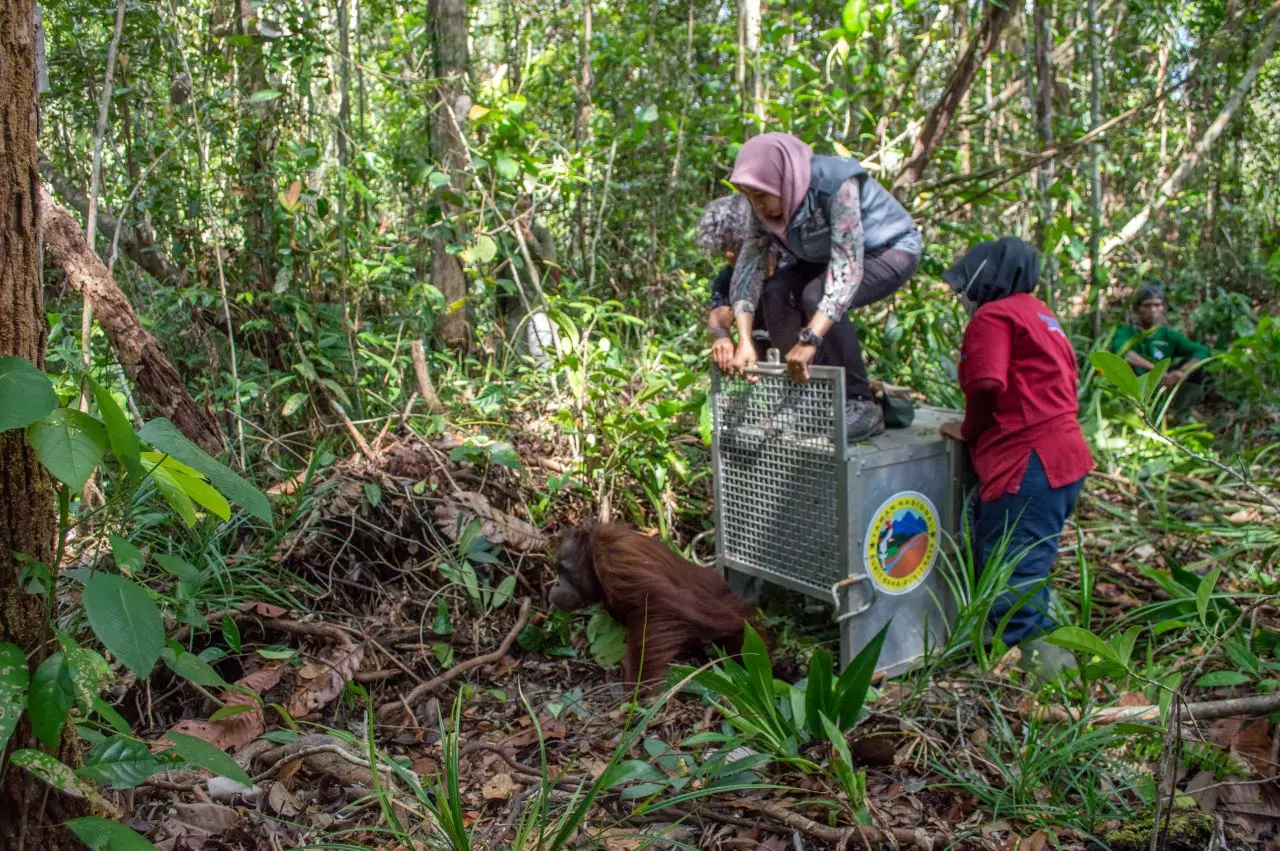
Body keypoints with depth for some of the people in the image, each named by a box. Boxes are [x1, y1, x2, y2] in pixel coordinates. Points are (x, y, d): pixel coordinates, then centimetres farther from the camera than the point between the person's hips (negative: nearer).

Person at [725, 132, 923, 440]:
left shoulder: (837, 185, -34)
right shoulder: (767, 205, -13)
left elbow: (848, 267, -41)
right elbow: (748, 265, -17)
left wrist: (809, 340, -49)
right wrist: (744, 342, -29)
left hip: (890, 251, -7)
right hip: (830, 256, 7)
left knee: (818, 296, -32)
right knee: (775, 293, -18)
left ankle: (861, 406, -22)